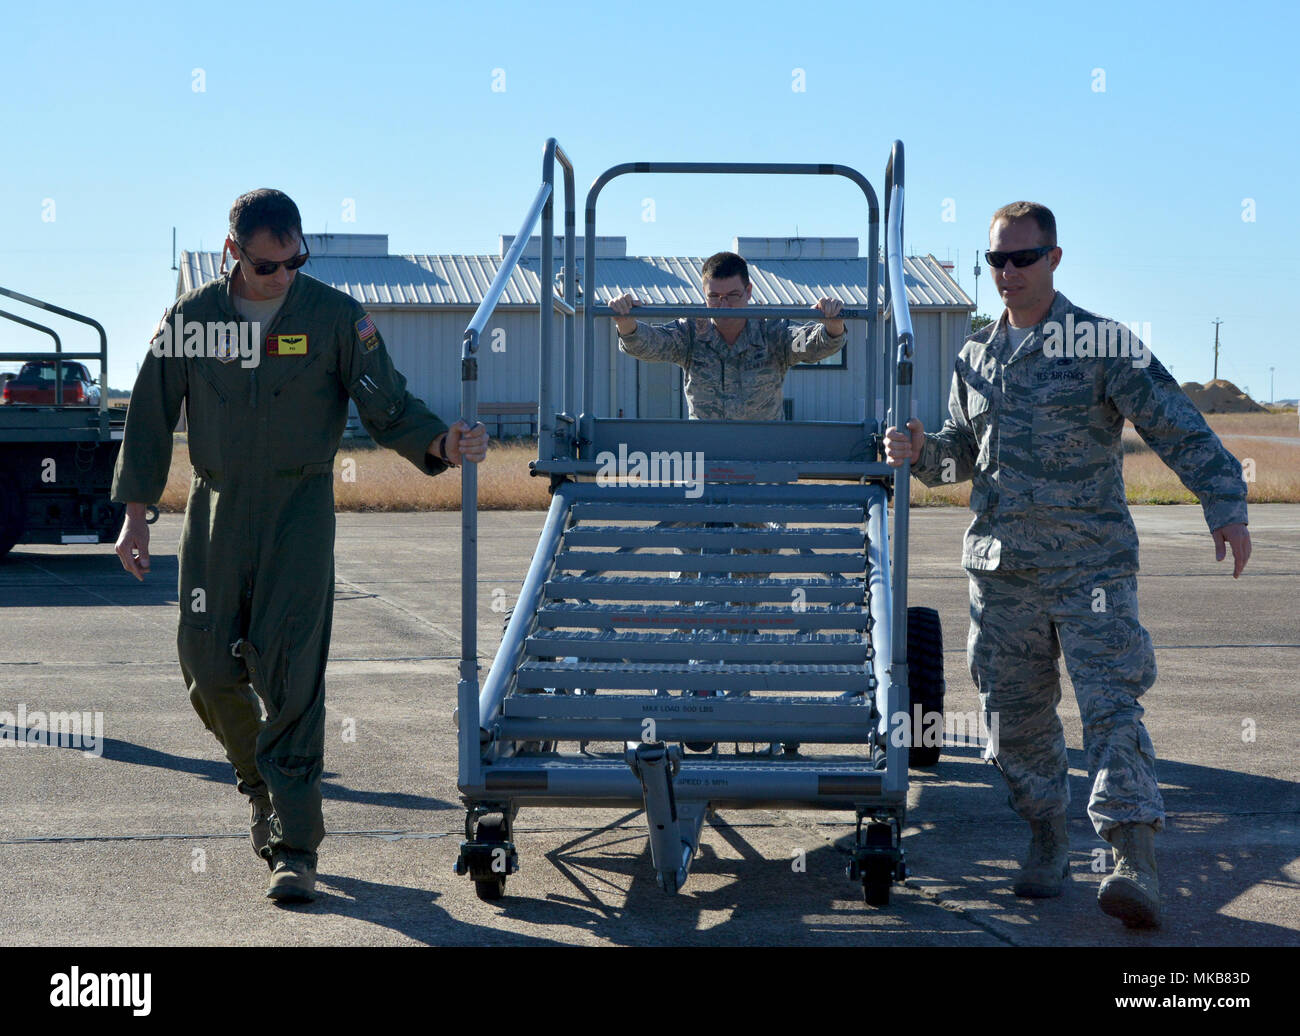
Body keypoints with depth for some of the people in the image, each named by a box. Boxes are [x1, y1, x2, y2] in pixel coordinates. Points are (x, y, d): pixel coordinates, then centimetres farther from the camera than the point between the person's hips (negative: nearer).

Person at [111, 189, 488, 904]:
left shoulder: (335, 317, -3)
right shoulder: (191, 317, 2)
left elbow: (386, 404, -3)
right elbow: (150, 416, 8)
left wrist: (438, 444, -22)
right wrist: (135, 514, 5)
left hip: (299, 509, -3)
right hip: (215, 509, 3)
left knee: (289, 673, -11)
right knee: (208, 663, 3)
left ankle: (295, 846, -9)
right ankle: (261, 787, 32)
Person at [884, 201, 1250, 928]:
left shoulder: (1103, 344, -3)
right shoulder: (977, 356, 13)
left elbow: (1179, 429, -7)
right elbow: (964, 452, 25)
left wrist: (1226, 505, -20)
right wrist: (920, 452, 2)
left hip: (1092, 565, -5)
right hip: (1002, 569, 5)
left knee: (1112, 707, -14)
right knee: (1016, 716, 9)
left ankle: (1138, 867, -18)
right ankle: (1049, 847, 27)